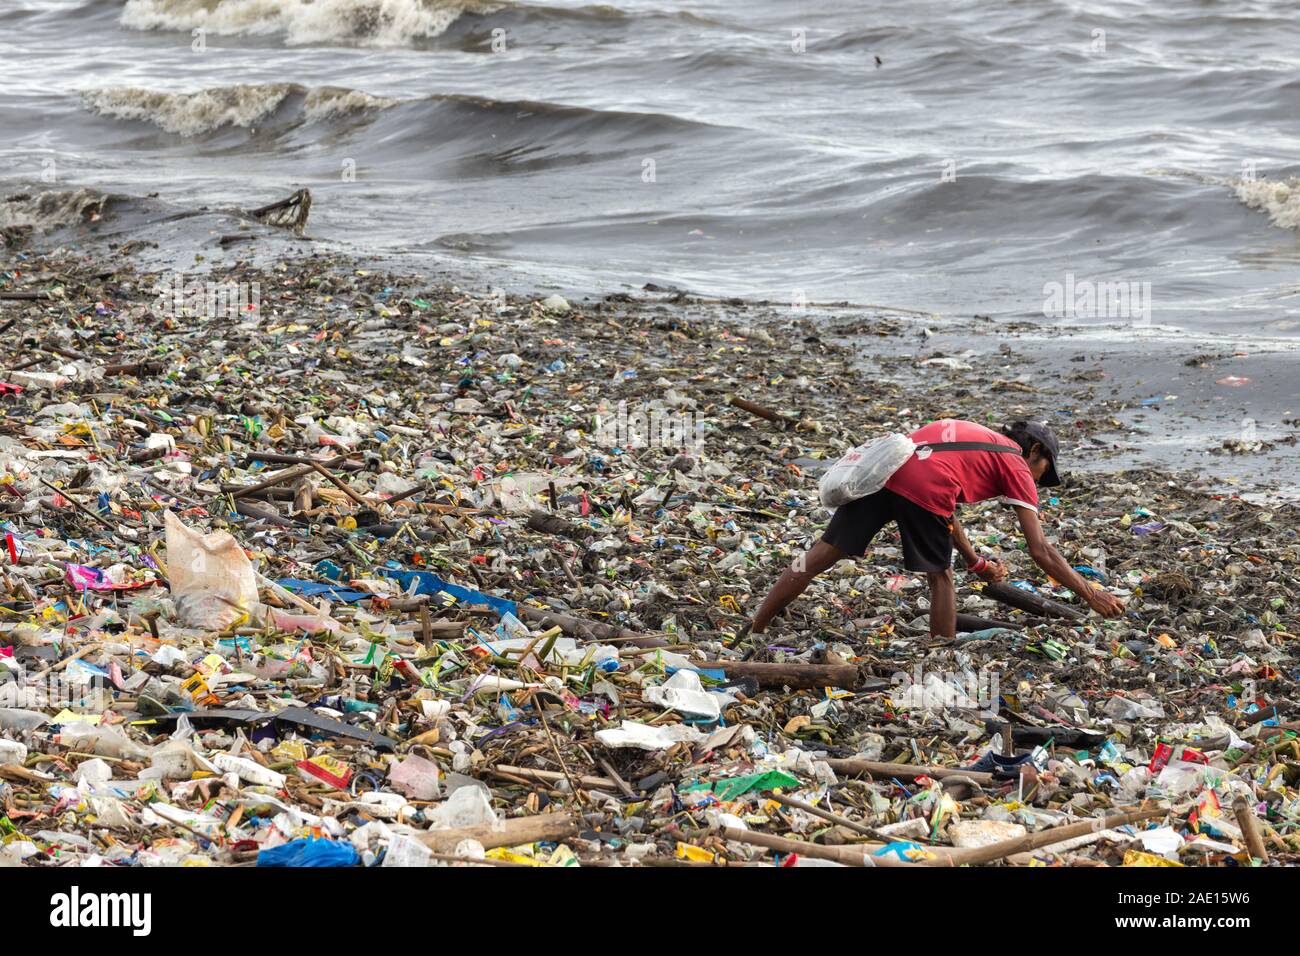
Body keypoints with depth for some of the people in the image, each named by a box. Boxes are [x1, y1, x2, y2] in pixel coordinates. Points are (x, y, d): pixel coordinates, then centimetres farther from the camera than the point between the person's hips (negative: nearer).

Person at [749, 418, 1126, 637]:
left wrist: (977, 564, 53)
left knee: (820, 557, 8)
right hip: (922, 487, -6)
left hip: (880, 469, 6)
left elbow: (944, 512, 46)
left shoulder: (978, 437, 39)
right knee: (940, 578, 17)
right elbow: (1040, 550, 16)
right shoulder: (1018, 466, 20)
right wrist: (1091, 594, 22)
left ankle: (752, 634, 9)